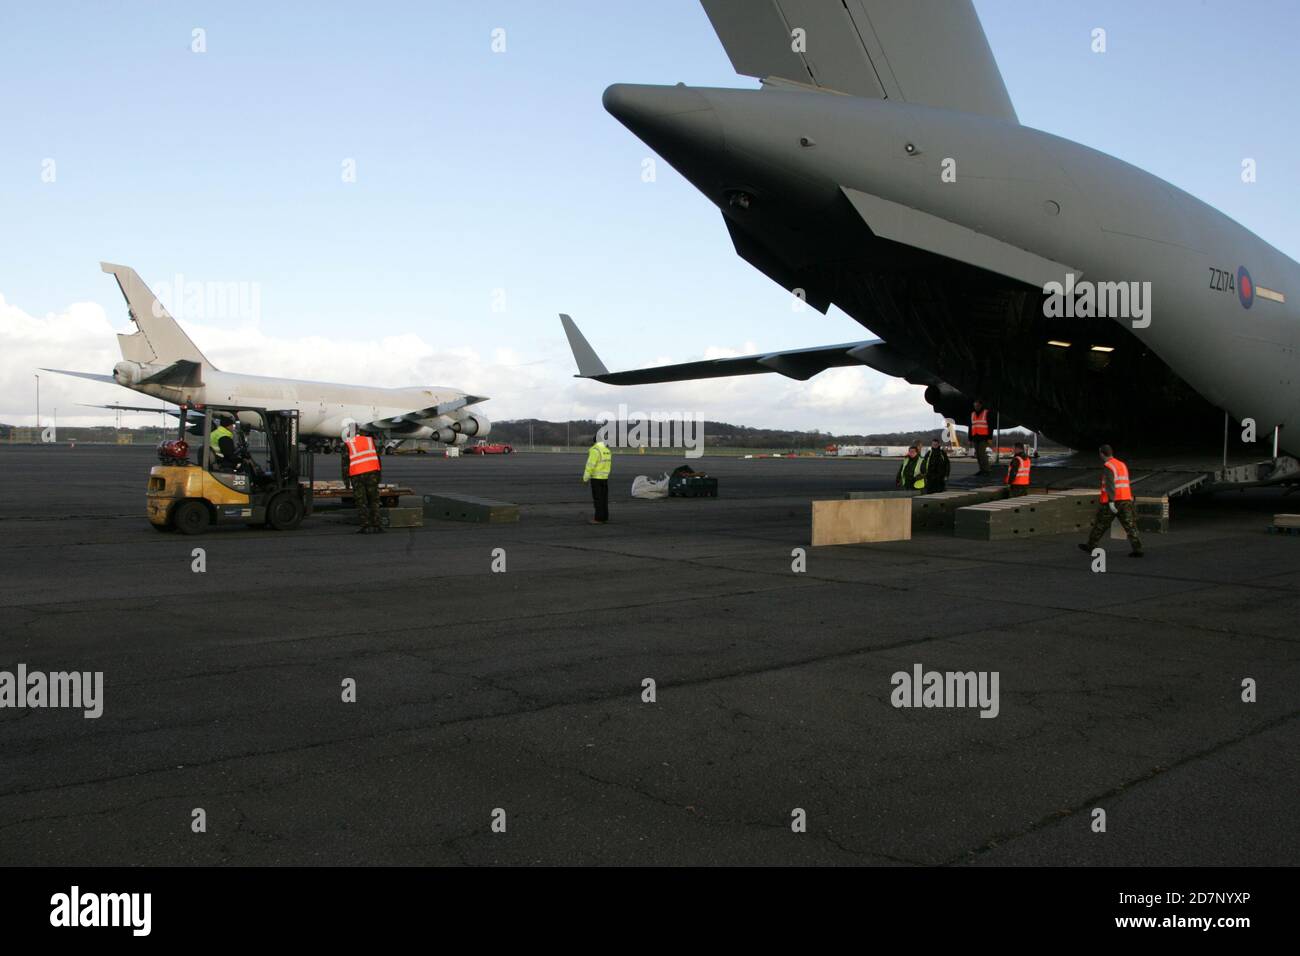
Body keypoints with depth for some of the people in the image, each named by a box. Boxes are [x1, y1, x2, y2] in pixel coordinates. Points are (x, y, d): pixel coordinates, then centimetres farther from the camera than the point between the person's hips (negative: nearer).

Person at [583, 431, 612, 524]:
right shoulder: (607, 449, 10)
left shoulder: (595, 450, -17)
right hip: (605, 477, 8)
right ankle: (604, 517, 12)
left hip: (596, 477, -8)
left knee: (597, 499, -4)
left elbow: (590, 465, -20)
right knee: (603, 498, 10)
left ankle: (599, 518, -4)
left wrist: (585, 477, -13)